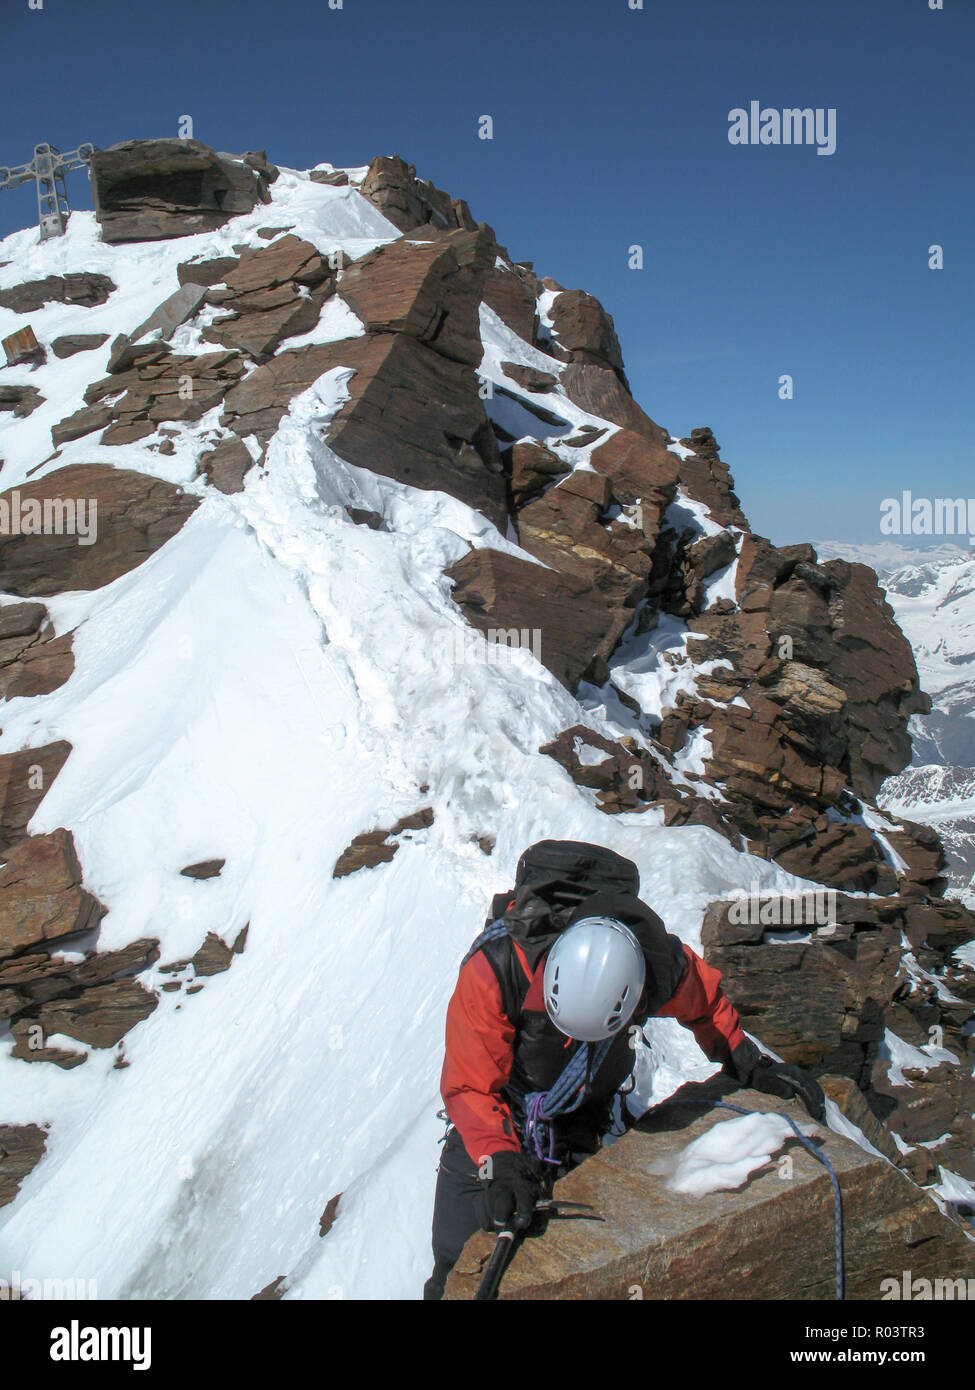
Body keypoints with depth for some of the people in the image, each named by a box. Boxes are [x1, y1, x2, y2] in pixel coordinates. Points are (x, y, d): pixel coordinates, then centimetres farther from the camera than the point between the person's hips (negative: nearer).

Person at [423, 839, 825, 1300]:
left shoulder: (658, 963, -25)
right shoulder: (494, 968, -34)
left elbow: (705, 1001, 1)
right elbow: (470, 1087, -23)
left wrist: (751, 1064, 3)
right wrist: (501, 1166, -35)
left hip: (592, 1131, 2)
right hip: (498, 1133, -2)